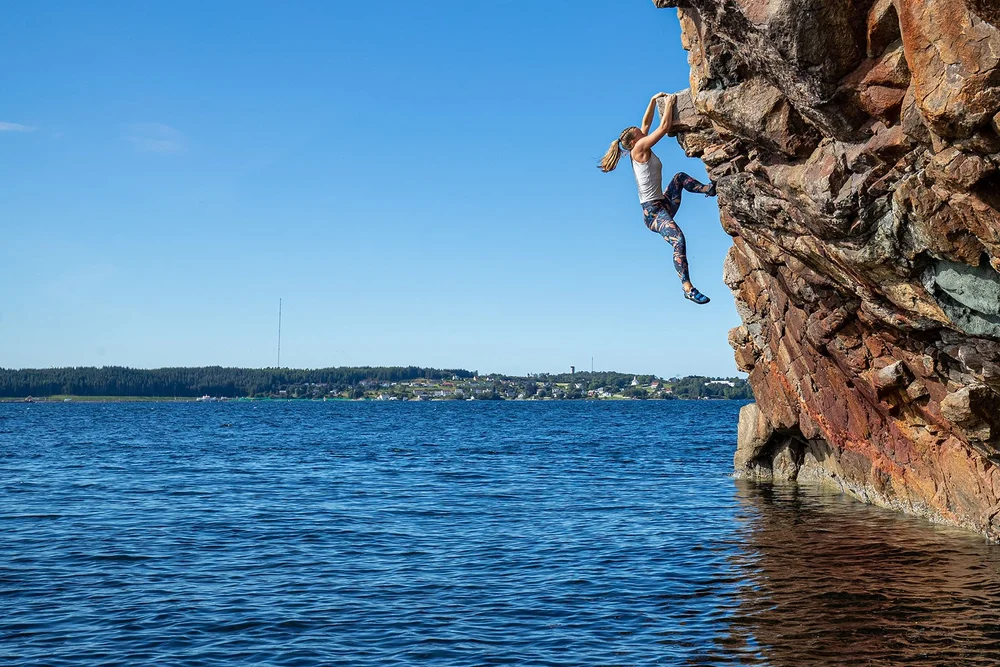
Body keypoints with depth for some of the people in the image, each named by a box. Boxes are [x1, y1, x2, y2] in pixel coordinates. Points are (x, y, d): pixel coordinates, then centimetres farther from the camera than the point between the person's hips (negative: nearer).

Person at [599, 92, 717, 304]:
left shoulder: (641, 149, 17)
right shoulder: (639, 148, -7)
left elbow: (646, 123, 29)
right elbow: (664, 127, -7)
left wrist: (654, 101, 26)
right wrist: (669, 104, 5)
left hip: (663, 205, 10)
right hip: (652, 211, -10)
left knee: (680, 177, 24)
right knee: (679, 241, -30)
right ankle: (688, 288, -35)